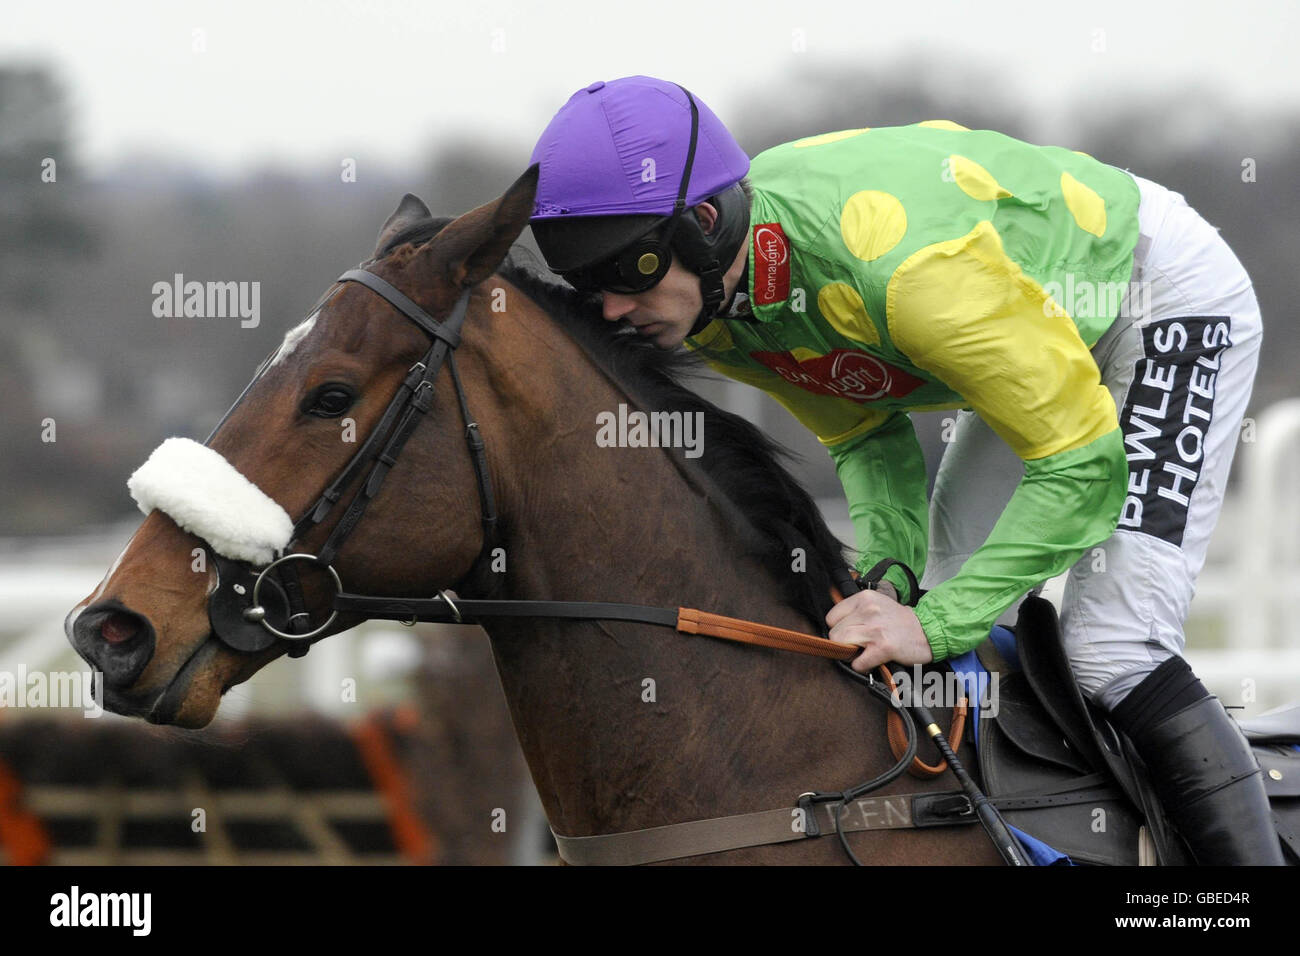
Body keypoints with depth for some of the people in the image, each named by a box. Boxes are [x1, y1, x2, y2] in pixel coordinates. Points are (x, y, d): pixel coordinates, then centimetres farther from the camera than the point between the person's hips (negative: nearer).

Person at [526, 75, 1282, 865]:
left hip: (1173, 303, -8)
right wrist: (888, 578, -21)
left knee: (1113, 652, -17)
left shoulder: (903, 264, -42)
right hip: (1048, 324, 8)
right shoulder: (709, 301, -16)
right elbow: (867, 436, -3)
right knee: (962, 641, 7)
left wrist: (936, 623, -38)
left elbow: (1084, 463, -34)